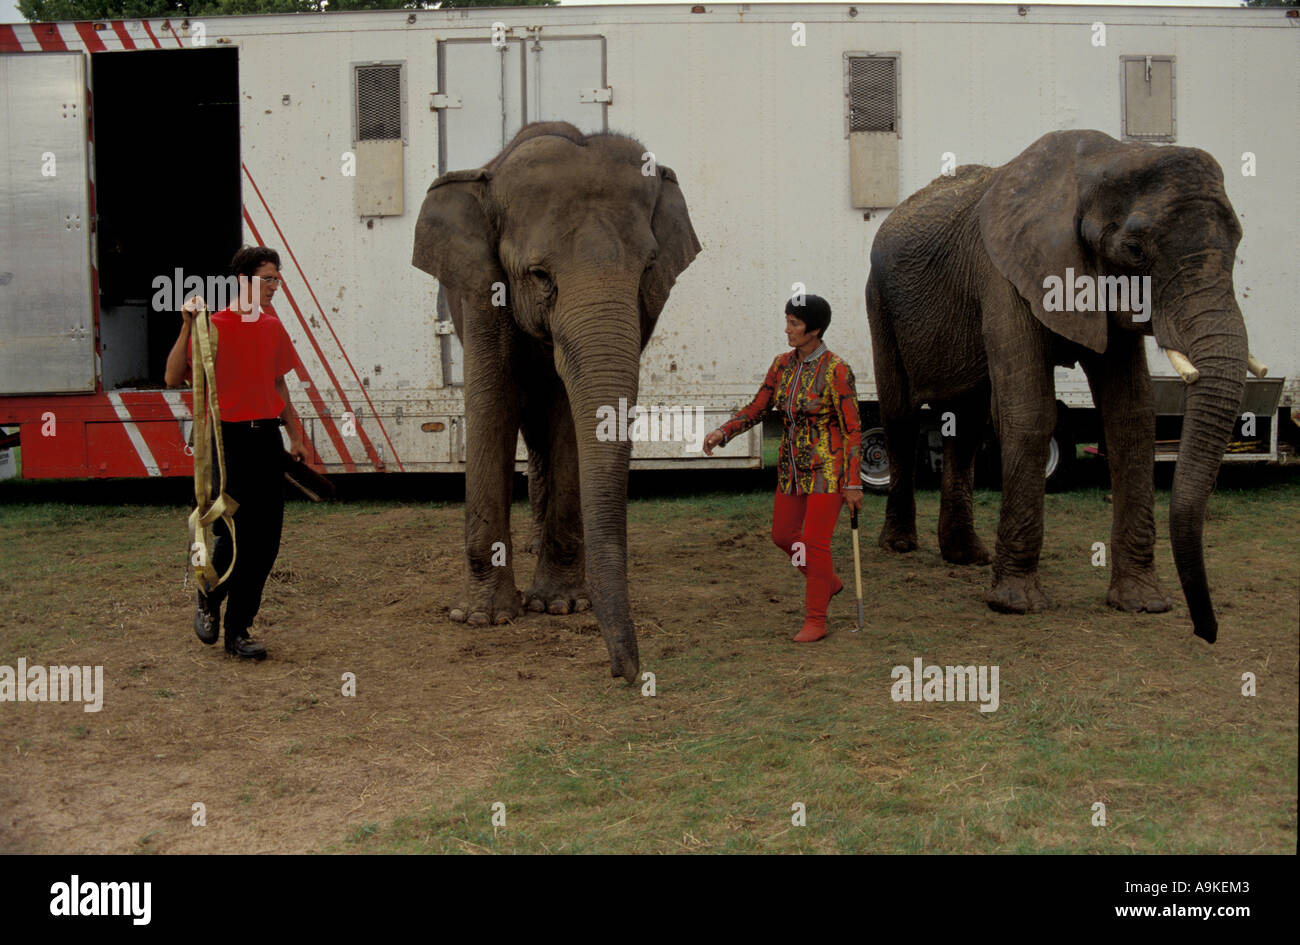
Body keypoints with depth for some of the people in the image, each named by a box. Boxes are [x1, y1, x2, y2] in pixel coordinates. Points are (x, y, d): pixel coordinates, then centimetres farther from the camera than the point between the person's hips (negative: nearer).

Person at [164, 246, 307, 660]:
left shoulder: (272, 325, 12)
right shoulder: (215, 326, -6)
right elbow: (173, 378, -13)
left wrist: (295, 434, 20)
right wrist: (187, 326, -21)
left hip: (267, 438, 6)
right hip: (228, 438, -6)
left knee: (266, 540, 3)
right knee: (231, 536, -8)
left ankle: (238, 630, 13)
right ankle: (208, 601, 23)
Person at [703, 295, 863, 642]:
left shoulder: (837, 370, -19)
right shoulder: (782, 364, 2)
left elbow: (853, 429, -16)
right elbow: (758, 409, 6)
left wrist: (853, 485, -16)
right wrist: (722, 433, -11)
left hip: (828, 469, -7)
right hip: (794, 467, 7)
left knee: (814, 543, -6)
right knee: (783, 535, 14)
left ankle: (815, 621, 9)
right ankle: (828, 583, 38)